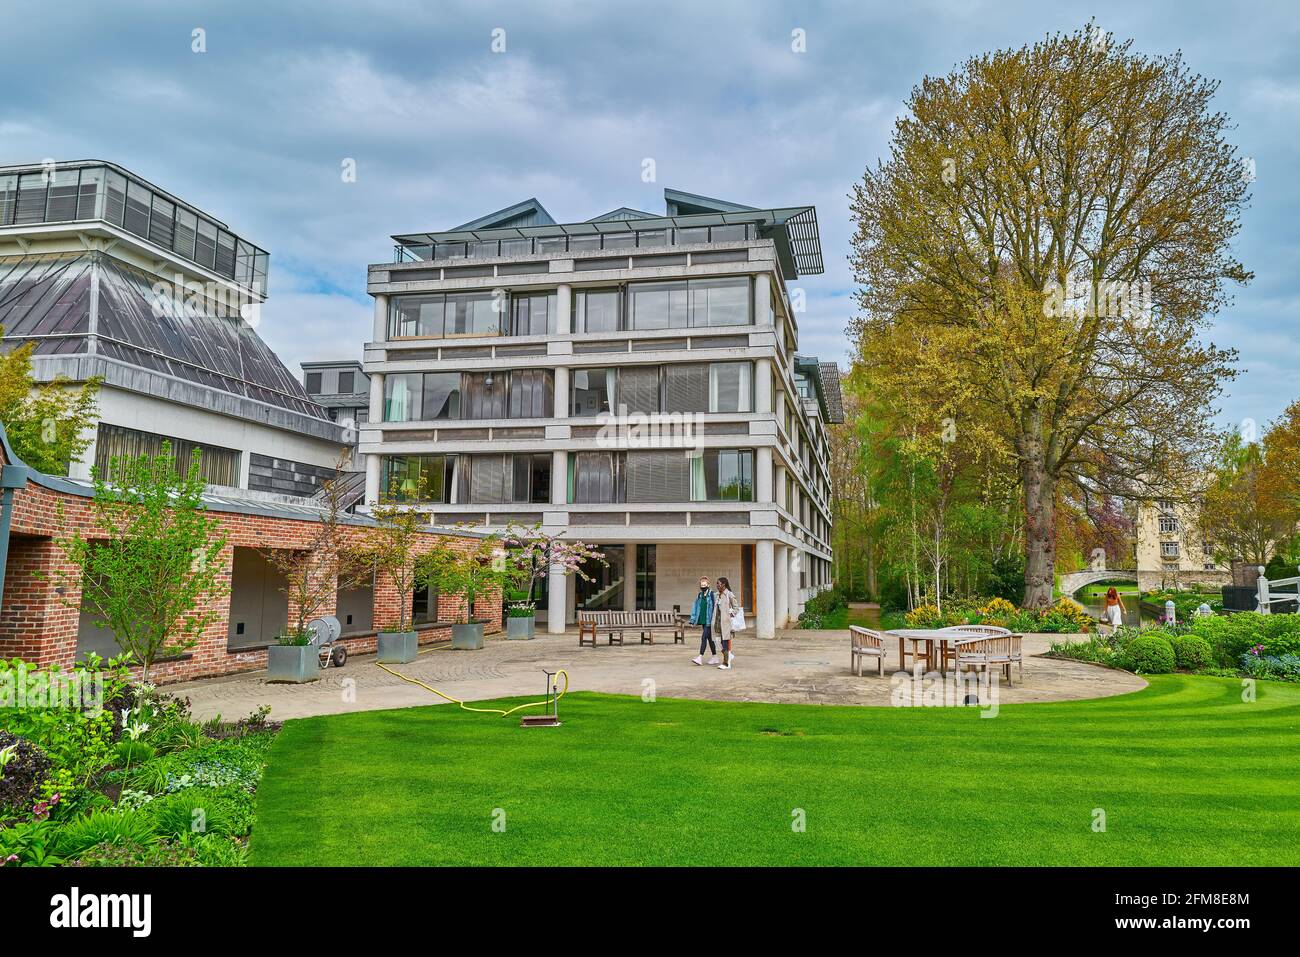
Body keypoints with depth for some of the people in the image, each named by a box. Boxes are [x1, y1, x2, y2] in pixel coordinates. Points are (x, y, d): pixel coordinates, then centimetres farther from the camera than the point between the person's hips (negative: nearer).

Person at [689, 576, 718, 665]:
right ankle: (715, 657, 21)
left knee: (704, 637, -12)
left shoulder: (712, 594, -10)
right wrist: (693, 619, 7)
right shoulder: (700, 595, 11)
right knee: (709, 638, 13)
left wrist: (714, 620, -17)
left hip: (709, 620, -7)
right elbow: (696, 607, 12)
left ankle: (700, 658, -14)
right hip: (703, 620, 7)